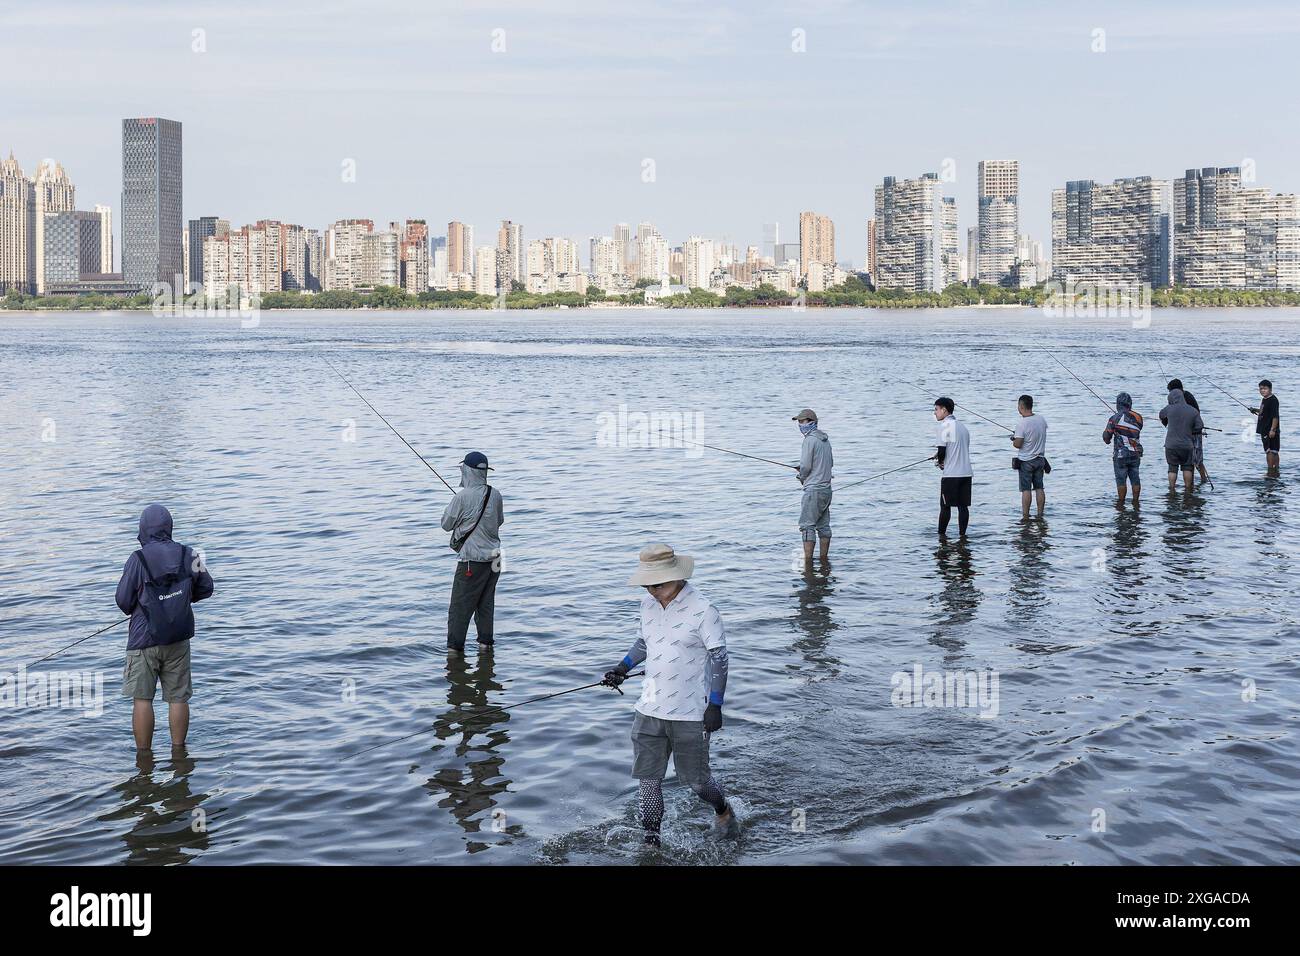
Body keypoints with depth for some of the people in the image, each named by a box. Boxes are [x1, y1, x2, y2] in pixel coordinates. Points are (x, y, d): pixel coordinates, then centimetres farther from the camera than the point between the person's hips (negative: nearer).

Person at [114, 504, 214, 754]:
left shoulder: (138, 559, -12)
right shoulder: (187, 555, -2)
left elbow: (123, 600, -8)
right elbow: (206, 588, 9)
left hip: (144, 639, -3)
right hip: (178, 639, 3)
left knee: (142, 699, 5)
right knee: (178, 698, 9)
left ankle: (144, 754, 8)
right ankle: (178, 751, 16)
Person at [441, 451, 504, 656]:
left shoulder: (462, 497, -17)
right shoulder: (495, 495, 1)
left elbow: (446, 524, -6)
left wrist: (450, 507, 11)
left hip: (472, 559, -6)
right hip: (493, 557, 6)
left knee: (460, 605, 0)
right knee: (486, 603, 16)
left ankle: (454, 647, 1)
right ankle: (485, 642, 18)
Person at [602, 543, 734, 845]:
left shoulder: (702, 610, -14)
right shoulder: (648, 604, 5)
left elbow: (719, 657, -11)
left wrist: (715, 705, -15)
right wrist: (622, 669, 8)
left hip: (690, 713, -5)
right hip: (649, 710, 5)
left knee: (695, 779, 7)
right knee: (647, 779, 4)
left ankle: (723, 812, 37)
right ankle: (651, 840, 15)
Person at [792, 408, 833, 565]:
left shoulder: (810, 439, -13)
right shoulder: (825, 439, 13)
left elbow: (806, 466, -18)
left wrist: (802, 478, 3)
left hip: (813, 489, -9)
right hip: (827, 488, 9)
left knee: (807, 526, -7)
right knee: (823, 525, 12)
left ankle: (807, 562, -10)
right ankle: (824, 559, 16)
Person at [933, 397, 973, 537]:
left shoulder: (945, 426, -9)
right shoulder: (962, 426, 15)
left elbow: (942, 450, -12)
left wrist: (939, 461, 8)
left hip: (951, 473, -7)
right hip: (966, 472, 7)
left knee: (945, 505, 3)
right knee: (963, 505, 7)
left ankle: (941, 534, 9)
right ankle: (962, 534, 9)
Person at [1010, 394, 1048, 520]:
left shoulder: (1022, 423, -21)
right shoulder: (1042, 419, 0)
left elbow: (1018, 444, -21)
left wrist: (1013, 439, 2)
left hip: (1026, 461, -6)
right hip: (1040, 459, 6)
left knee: (1026, 489, -1)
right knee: (1039, 488, 11)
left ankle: (1025, 516, 0)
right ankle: (1040, 515, 15)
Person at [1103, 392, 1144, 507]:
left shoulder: (1114, 418, -10)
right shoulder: (1138, 418, 1)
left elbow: (1106, 438, -7)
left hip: (1121, 455, -4)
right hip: (1135, 454, 4)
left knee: (1121, 480, 4)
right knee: (1135, 478, 12)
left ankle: (1121, 504, 8)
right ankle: (1136, 502, 17)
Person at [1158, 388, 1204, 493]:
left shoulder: (1169, 409, -6)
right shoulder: (1194, 411, -2)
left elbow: (1161, 415, 17)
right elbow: (1199, 429, -2)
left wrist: (1166, 425, 38)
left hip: (1171, 445, -1)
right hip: (1186, 445, 1)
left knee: (1173, 468, 7)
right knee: (1187, 467, 14)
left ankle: (1172, 490, 8)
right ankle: (1188, 489, 17)